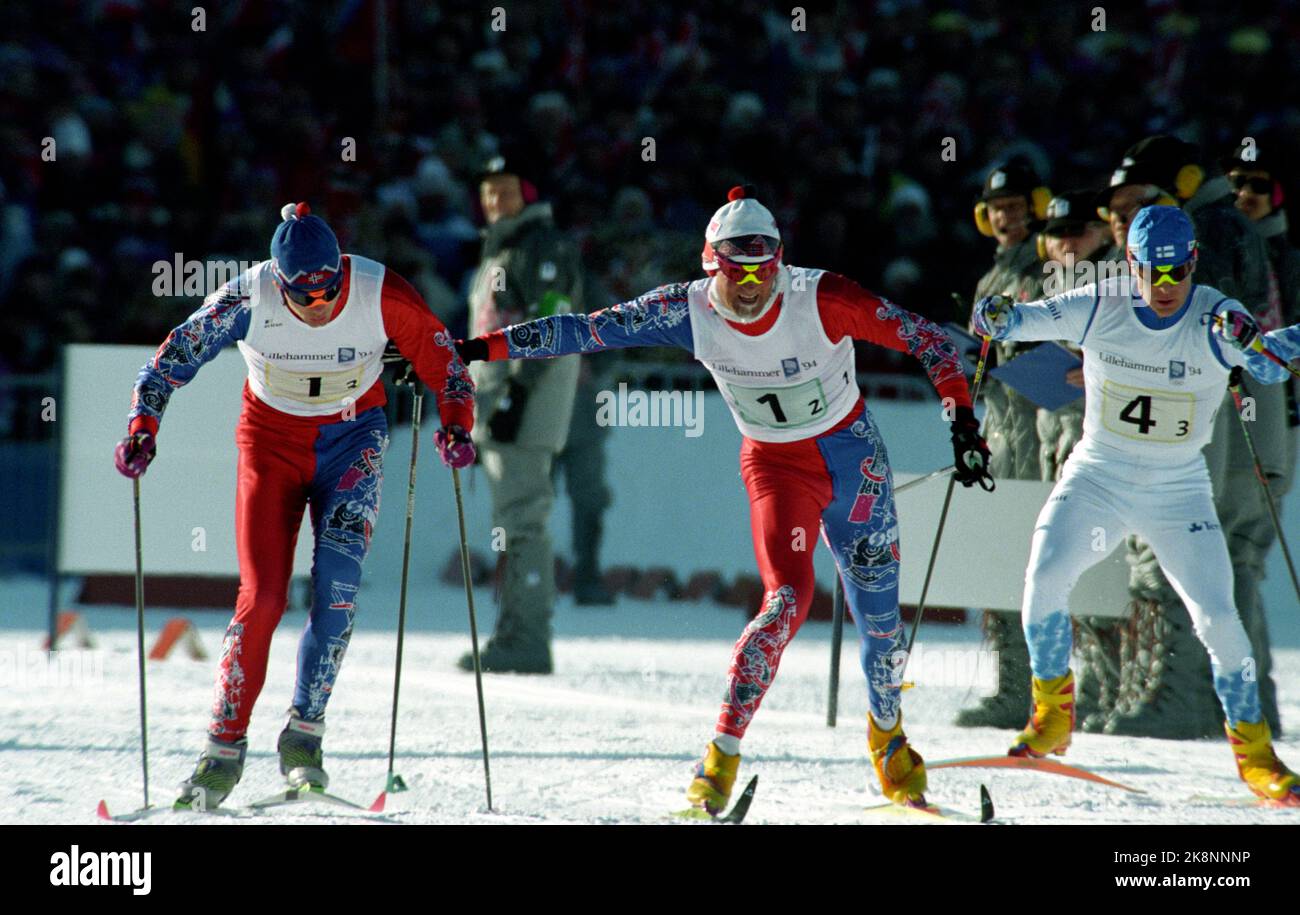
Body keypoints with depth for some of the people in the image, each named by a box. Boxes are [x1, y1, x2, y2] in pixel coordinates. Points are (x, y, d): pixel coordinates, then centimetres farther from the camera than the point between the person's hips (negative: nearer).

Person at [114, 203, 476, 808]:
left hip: (352, 439, 0)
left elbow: (442, 361, -9)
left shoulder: (380, 294, -21)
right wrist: (141, 429, -20)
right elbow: (173, 359, -10)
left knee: (338, 579, -20)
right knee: (263, 595, -11)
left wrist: (456, 427, -23)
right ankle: (225, 747, 1)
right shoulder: (248, 299, -21)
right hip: (273, 441, 0)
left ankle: (304, 735, -11)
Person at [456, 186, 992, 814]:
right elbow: (587, 330, -15)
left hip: (853, 456, 0)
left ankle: (887, 735, 34)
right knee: (788, 596, -23)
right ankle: (722, 754, -16)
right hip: (774, 464, 0)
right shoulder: (689, 311, -18)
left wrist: (963, 423, -22)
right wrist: (480, 349, -18)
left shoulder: (821, 299, -23)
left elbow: (923, 338, -17)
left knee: (877, 610, 6)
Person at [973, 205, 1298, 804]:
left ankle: (1252, 748, 7)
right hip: (1097, 478, 1)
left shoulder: (1214, 318, -14)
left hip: (1178, 491, -1)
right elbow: (1034, 320, -15)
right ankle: (1053, 713, 0)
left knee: (1217, 617, -10)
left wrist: (1245, 340, -47)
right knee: (1045, 577, -20)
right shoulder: (1100, 308, -10)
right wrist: (998, 317, -38)